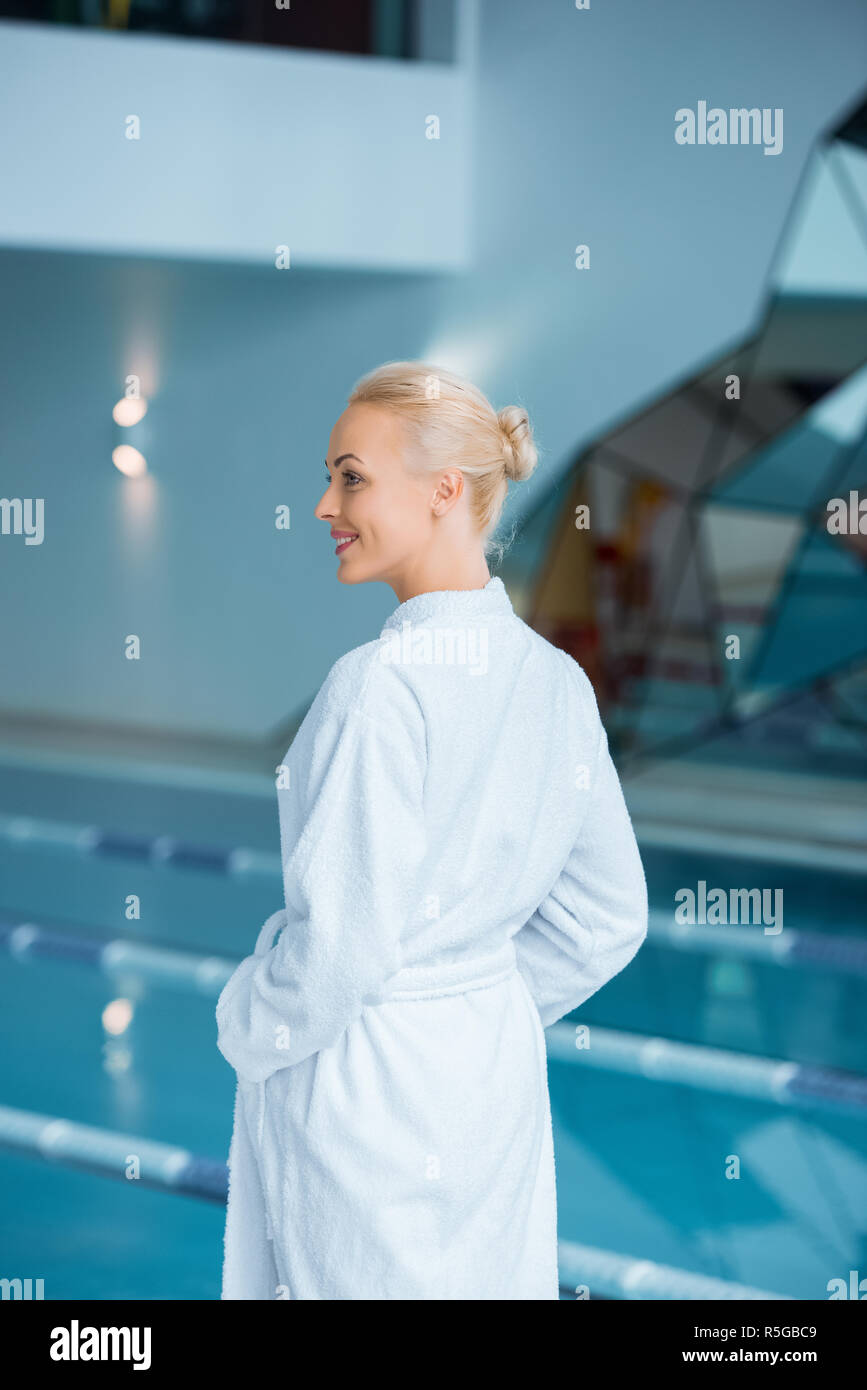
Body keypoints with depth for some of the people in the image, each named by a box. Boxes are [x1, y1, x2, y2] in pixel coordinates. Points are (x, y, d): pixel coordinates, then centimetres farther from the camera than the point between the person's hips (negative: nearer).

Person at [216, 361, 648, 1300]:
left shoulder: (382, 684, -22)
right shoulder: (556, 677, 0)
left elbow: (339, 946, -22)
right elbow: (606, 917, 7)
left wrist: (247, 1031, -4)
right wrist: (484, 1010, 16)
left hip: (363, 1087, -7)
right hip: (498, 1073, 7)